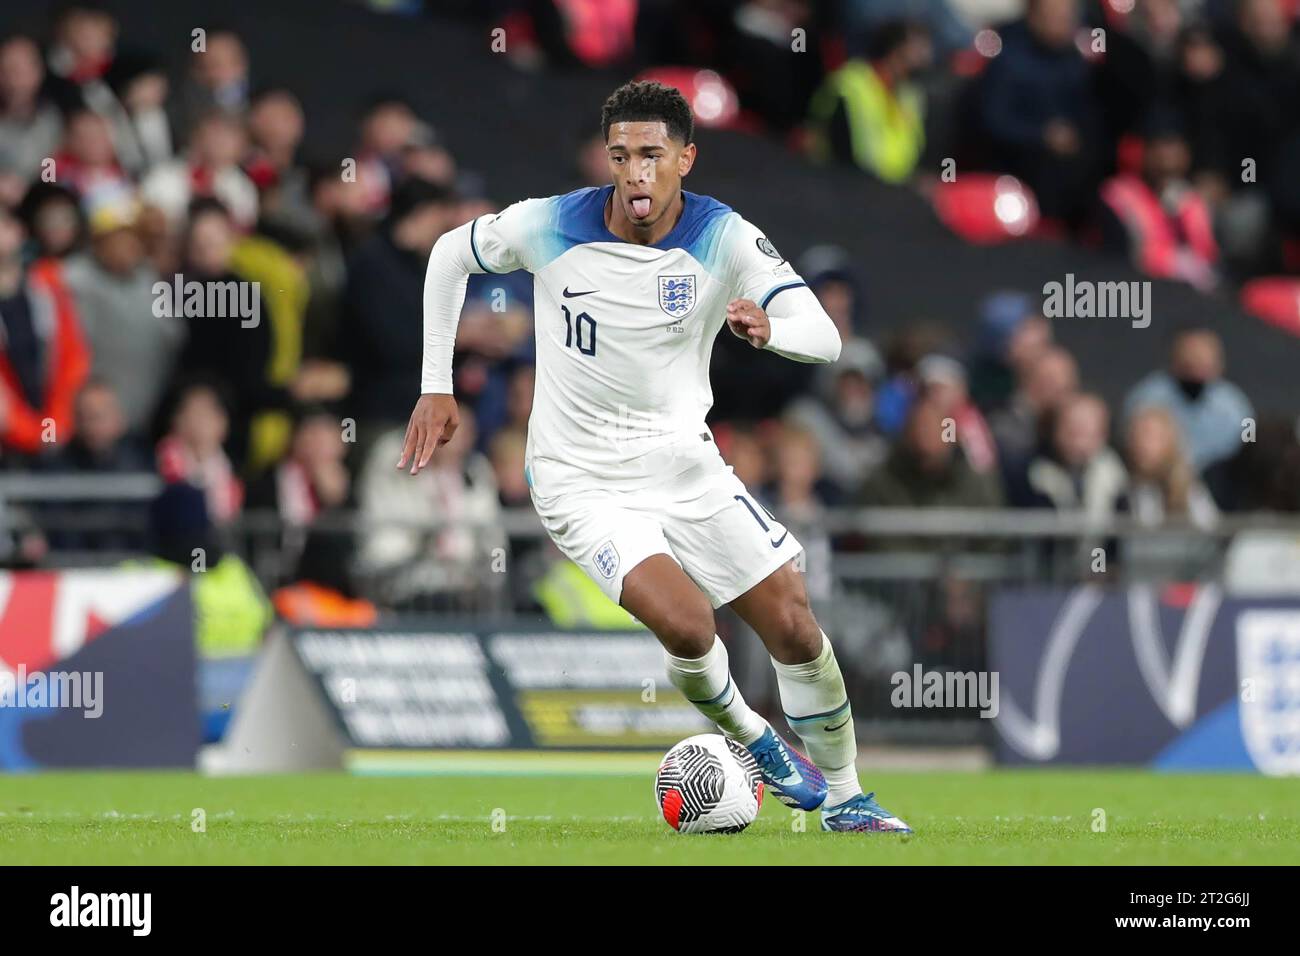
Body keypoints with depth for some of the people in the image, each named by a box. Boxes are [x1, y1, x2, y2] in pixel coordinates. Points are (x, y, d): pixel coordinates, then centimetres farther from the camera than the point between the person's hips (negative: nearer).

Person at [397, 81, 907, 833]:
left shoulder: (726, 239, -13)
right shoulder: (550, 227, -15)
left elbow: (824, 337, -21)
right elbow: (451, 254, 5)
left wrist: (768, 326, -45)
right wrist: (436, 388, 5)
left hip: (684, 461, 3)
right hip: (583, 482, -2)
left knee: (795, 627, -1)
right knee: (688, 624, -23)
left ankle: (845, 799, 21)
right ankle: (755, 743, 8)